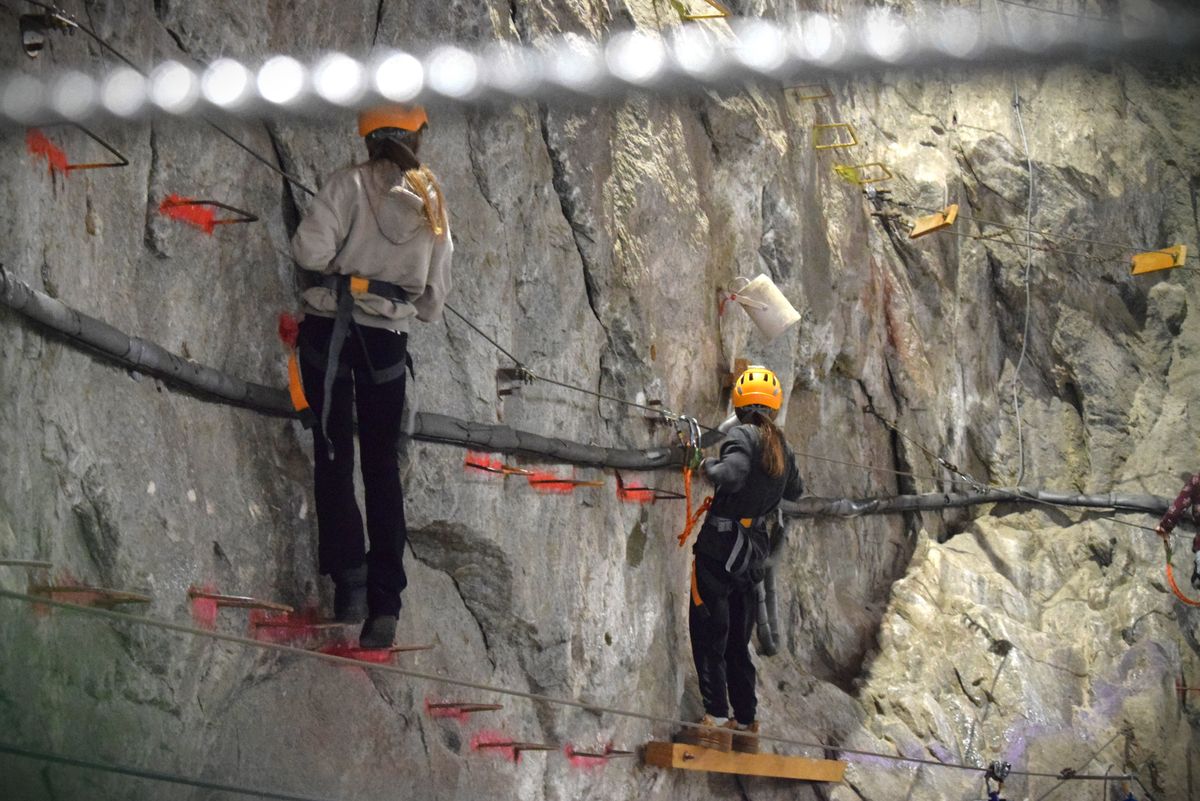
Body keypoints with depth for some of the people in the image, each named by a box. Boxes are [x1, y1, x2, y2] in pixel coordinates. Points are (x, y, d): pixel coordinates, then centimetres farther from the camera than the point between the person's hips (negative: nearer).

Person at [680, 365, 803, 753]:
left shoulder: (743, 435, -11)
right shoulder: (782, 448, 11)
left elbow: (731, 475, -29)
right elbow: (794, 490, 28)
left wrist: (709, 467, -10)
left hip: (720, 546, -7)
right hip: (753, 553, 7)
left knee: (708, 637, -5)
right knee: (737, 643, 14)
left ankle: (717, 721, -12)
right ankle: (746, 724, 14)